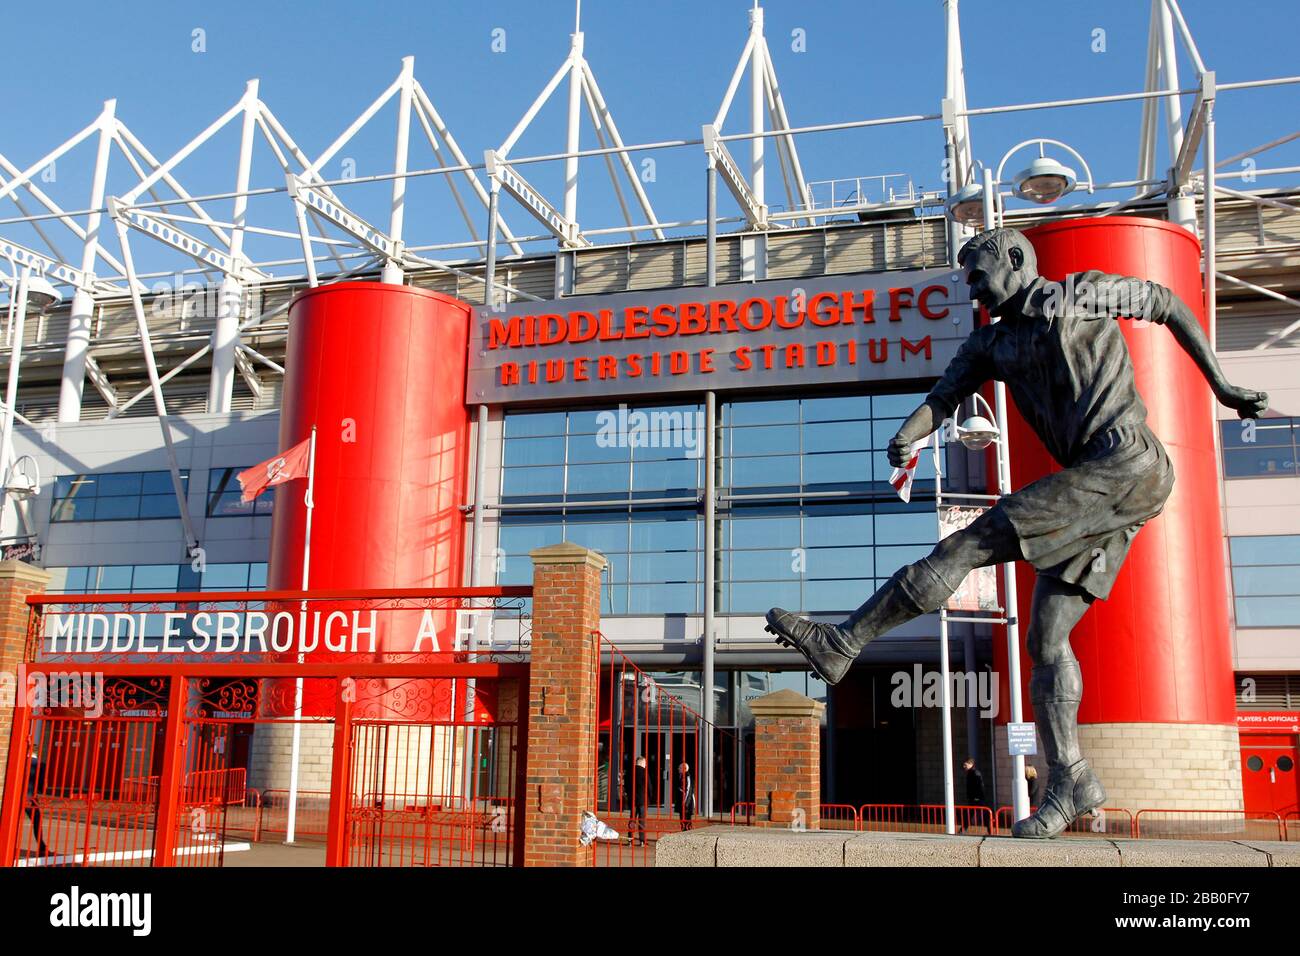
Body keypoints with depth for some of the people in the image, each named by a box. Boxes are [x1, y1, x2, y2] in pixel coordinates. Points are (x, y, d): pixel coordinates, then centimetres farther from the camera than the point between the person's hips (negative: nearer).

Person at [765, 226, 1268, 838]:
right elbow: (943, 397, 6)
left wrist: (1222, 386, 16)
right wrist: (906, 438, -17)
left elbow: (1169, 306, 18)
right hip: (1094, 489, 8)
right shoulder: (991, 343, 20)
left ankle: (842, 644, -17)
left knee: (971, 543, -18)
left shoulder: (1083, 293, 6)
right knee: (1045, 637, 2)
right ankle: (1069, 783, 8)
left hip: (1129, 465, -8)